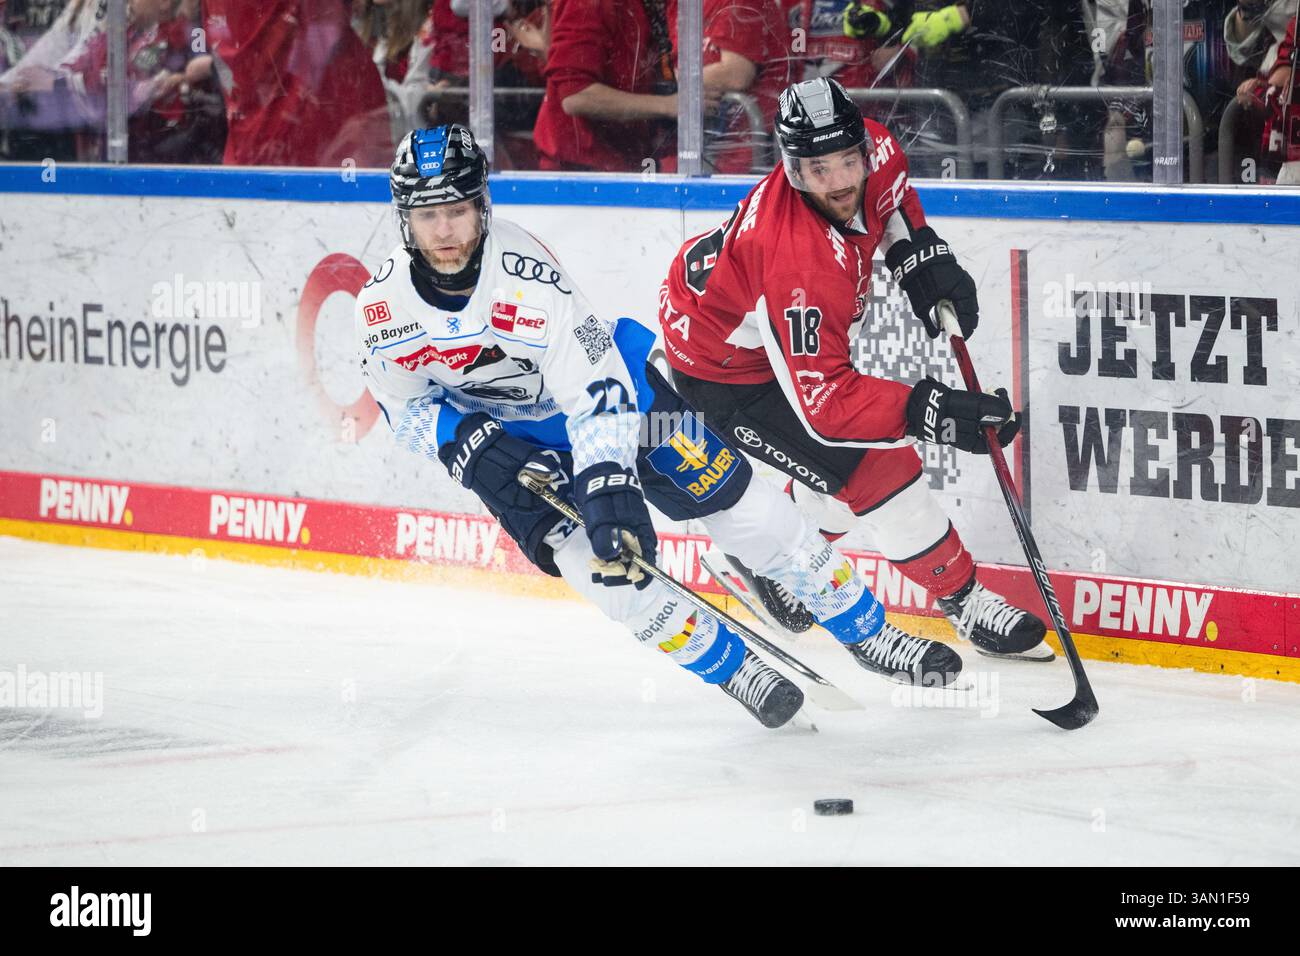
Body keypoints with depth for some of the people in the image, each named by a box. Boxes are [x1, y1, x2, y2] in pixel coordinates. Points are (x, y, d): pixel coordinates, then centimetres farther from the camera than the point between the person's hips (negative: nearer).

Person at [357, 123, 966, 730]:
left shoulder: (527, 274, -33)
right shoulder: (383, 309, -21)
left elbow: (597, 387, -32)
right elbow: (408, 407, -3)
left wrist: (609, 482, -40)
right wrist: (471, 445, -20)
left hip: (606, 384, -2)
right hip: (511, 438, 2)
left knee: (728, 495, -7)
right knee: (587, 555, -18)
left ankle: (866, 631, 7)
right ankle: (728, 666, -1)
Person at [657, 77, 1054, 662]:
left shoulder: (873, 149, -20)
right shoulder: (801, 265, -42)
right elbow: (821, 402, -38)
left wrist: (920, 255, -5)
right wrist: (932, 412, -44)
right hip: (724, 367, -8)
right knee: (875, 470, -9)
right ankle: (962, 598, 8)